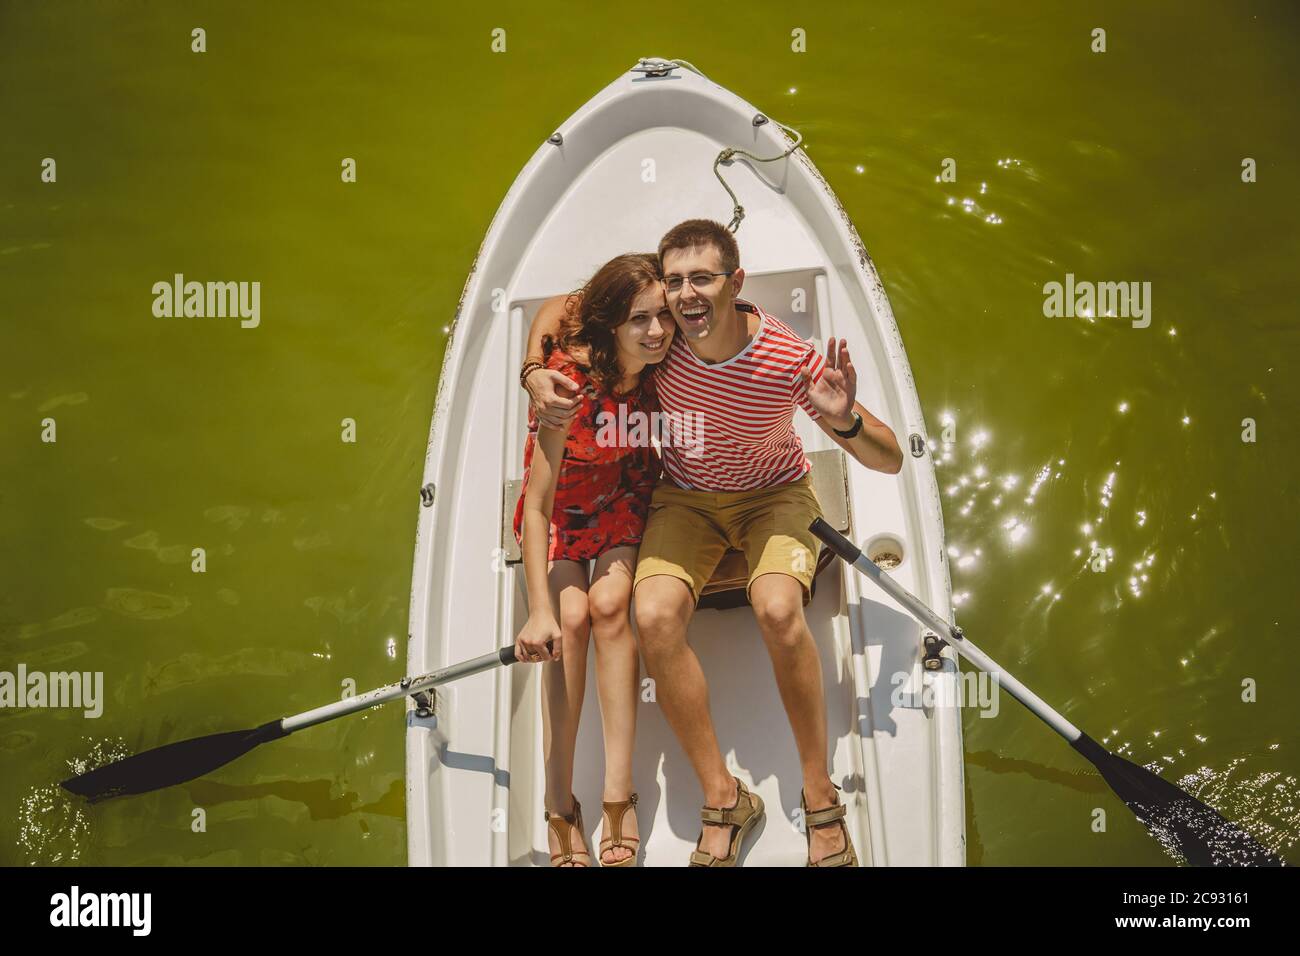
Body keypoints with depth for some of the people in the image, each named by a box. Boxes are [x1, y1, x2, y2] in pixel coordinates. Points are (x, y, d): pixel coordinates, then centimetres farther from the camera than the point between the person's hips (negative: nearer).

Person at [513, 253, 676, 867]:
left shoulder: (658, 366, -21)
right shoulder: (569, 381, -33)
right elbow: (537, 504, -32)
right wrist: (540, 610, -38)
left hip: (626, 499, 2)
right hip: (561, 503, -2)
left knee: (609, 602, -24)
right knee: (571, 616, -24)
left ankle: (619, 796, -20)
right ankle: (560, 808, -17)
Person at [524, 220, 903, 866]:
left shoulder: (790, 359, -24)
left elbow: (891, 462, -19)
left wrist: (844, 422, -40)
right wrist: (535, 373, -19)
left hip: (775, 496, -2)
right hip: (686, 498, 2)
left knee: (777, 609, -33)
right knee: (654, 617, -26)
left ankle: (820, 796, -16)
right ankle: (722, 800, -13)